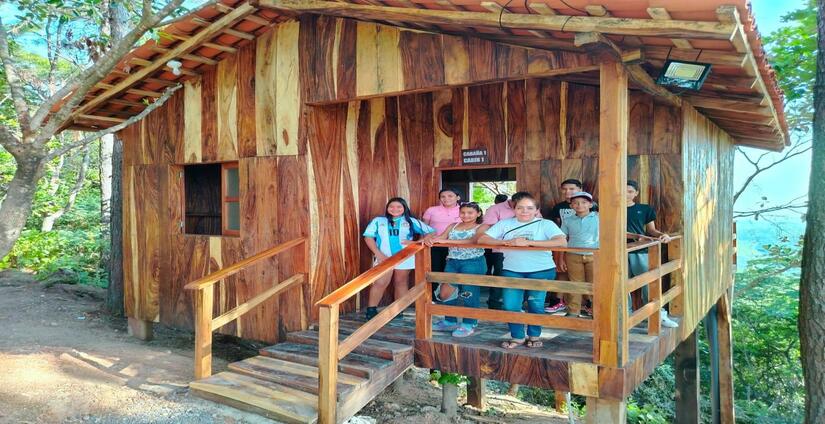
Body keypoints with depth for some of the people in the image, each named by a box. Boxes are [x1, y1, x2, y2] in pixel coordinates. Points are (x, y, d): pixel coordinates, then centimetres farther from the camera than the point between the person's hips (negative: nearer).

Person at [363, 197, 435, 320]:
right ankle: (371, 310, -1)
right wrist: (378, 254, -9)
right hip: (384, 257, -1)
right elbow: (368, 237, 0)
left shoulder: (411, 221, 6)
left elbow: (430, 232, 5)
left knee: (400, 283, 9)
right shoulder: (378, 221, 6)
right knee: (380, 283, -8)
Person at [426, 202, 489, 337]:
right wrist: (431, 240, -24)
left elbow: (473, 240, -23)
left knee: (469, 294, -1)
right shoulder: (453, 226, 12)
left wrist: (446, 240, -29)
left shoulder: (482, 227, -5)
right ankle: (449, 321, 25)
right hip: (452, 263, 6)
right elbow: (440, 237, 2)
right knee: (445, 293, 8)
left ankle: (469, 324, 14)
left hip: (473, 263, -6)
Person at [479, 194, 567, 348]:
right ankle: (517, 336, 20)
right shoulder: (505, 224, 5)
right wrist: (507, 242, -17)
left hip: (541, 271, -2)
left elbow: (562, 242, -20)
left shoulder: (546, 224, -3)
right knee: (510, 306, -2)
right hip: (512, 271, 2)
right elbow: (482, 239, 1)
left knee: (536, 305, 6)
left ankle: (534, 335, 31)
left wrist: (528, 242, -23)